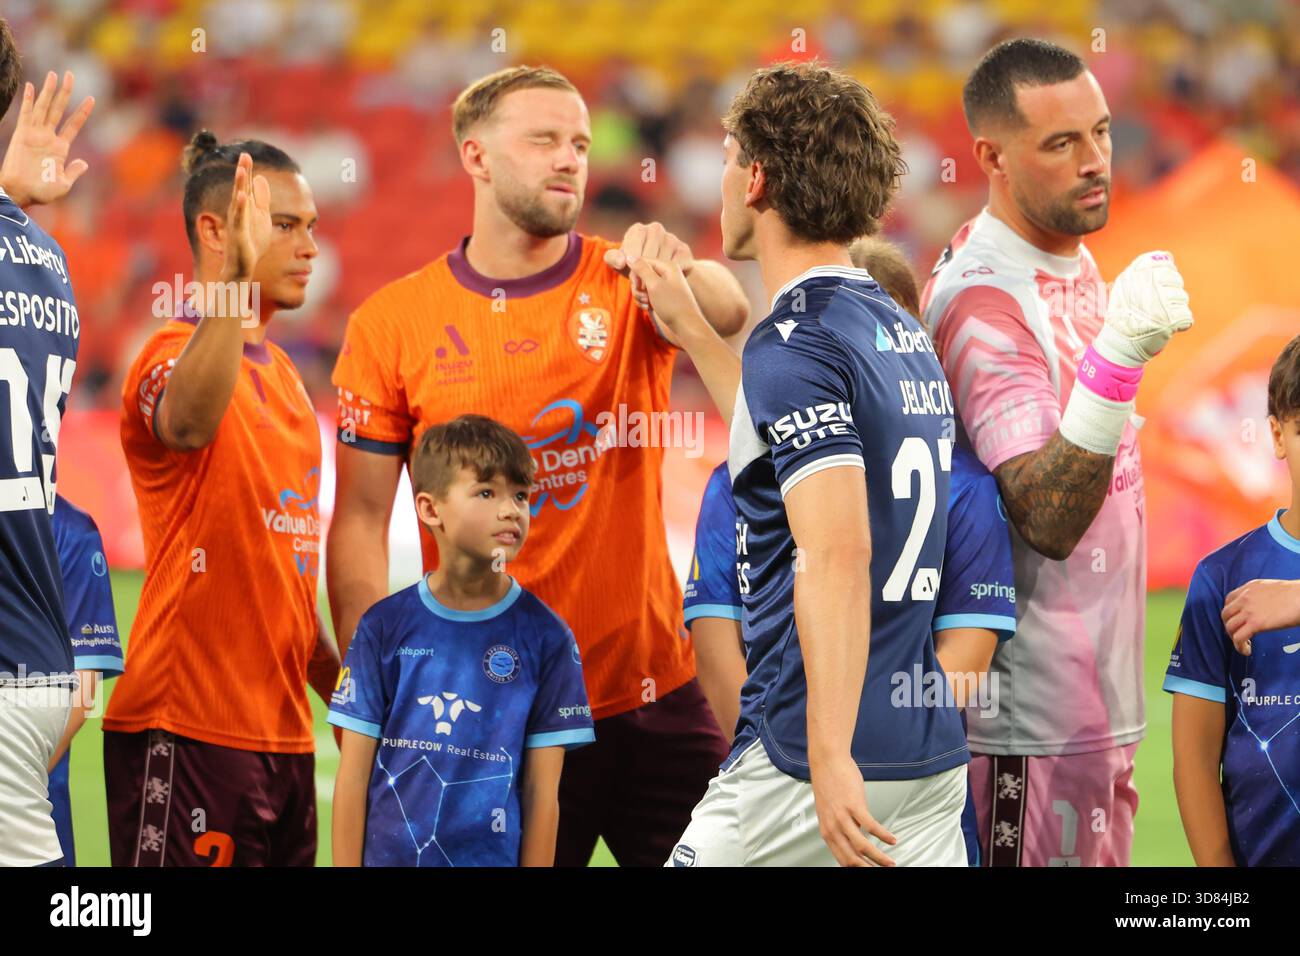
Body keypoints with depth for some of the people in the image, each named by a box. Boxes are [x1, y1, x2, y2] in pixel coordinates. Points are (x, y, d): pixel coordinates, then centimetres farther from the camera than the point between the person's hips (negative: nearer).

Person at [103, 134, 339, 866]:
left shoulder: (279, 371, 18)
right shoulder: (179, 353, -10)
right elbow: (188, 423, -37)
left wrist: (339, 682, 23)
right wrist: (237, 278, -47)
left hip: (282, 733, 9)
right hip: (187, 730, -9)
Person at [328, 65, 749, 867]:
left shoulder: (624, 285, 3)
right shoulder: (393, 323, 0)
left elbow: (727, 316, -19)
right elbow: (361, 520, 0)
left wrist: (684, 273, -42)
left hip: (654, 692, 1)